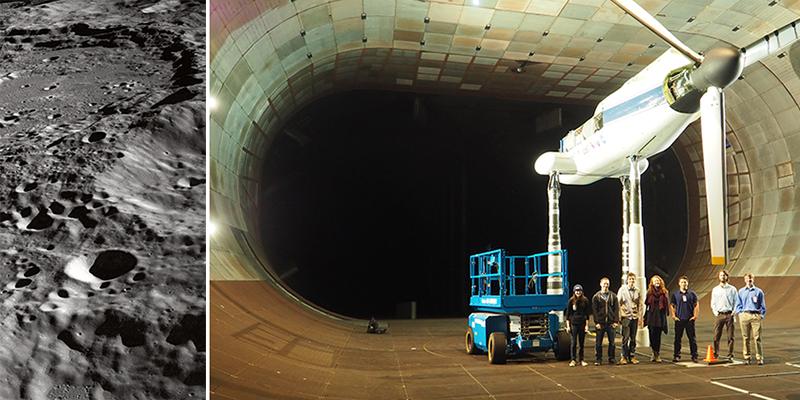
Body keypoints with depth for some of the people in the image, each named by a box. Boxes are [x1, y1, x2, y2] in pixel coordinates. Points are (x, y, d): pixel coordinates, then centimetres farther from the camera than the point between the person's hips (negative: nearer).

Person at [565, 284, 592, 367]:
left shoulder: (585, 301, 2)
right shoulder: (571, 301, -2)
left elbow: (587, 314, 5)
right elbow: (567, 314, 1)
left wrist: (587, 325, 0)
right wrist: (568, 326, -3)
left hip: (582, 324, 2)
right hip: (573, 324, -2)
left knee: (581, 343, 7)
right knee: (573, 343, -3)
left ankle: (581, 360, 16)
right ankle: (573, 360, 5)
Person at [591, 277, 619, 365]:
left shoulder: (613, 296, 7)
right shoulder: (596, 296, 3)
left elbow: (616, 309, 4)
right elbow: (594, 310, -1)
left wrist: (616, 321, -4)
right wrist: (597, 322, -9)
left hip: (611, 323, 1)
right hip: (600, 323, -1)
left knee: (612, 342, 5)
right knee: (598, 342, 2)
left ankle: (611, 358, 14)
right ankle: (598, 359, 9)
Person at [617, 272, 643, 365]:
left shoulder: (637, 291, 8)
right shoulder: (622, 289, 0)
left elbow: (640, 305, 11)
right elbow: (618, 304, -1)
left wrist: (640, 317, 4)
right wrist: (618, 317, -6)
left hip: (635, 317, 3)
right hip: (626, 316, -3)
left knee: (633, 338, 6)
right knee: (625, 338, -5)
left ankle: (632, 356, 13)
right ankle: (624, 357, 1)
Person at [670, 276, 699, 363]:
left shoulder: (692, 293, 5)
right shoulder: (675, 294, 5)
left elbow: (696, 305, 9)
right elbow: (671, 306, 8)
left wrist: (695, 315, 0)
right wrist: (673, 316, -1)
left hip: (690, 319, 0)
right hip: (679, 320, 0)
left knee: (692, 338, 3)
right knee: (678, 338, 3)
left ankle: (694, 356, 10)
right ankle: (676, 356, 9)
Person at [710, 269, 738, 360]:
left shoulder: (732, 289, 6)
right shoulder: (715, 290, 11)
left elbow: (736, 302, 6)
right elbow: (713, 303, 12)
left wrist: (733, 312, -6)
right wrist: (716, 312, -2)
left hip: (729, 314, -1)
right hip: (719, 315, 1)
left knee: (730, 336, 1)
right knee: (716, 336, -1)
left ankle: (730, 354, 6)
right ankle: (716, 354, 4)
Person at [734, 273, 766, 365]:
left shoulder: (758, 291, 8)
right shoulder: (741, 292, 14)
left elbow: (762, 306, 10)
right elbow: (738, 304, 16)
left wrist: (762, 315, 0)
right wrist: (739, 313, 2)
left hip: (756, 315, -2)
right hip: (744, 315, 2)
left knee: (757, 337, -6)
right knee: (745, 338, 3)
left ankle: (759, 357, -2)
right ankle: (747, 357, 9)